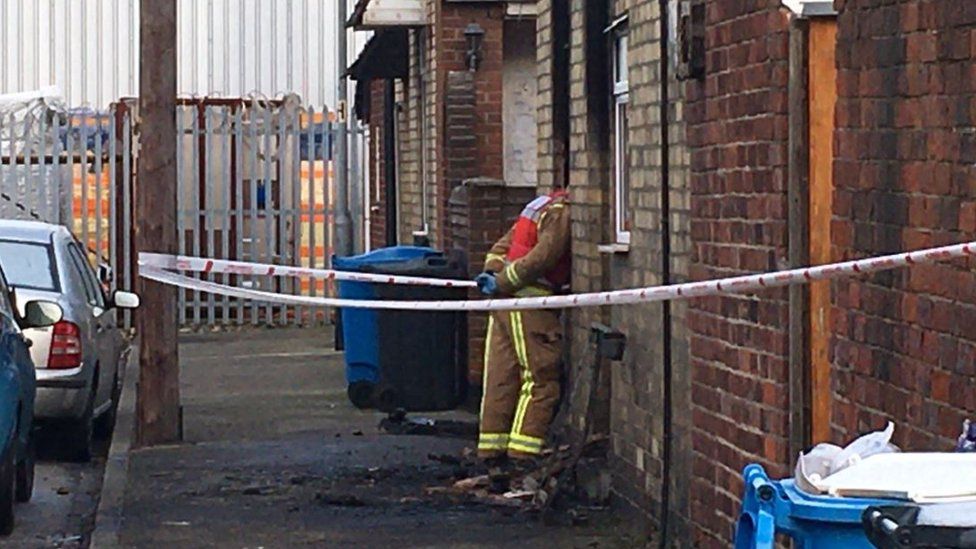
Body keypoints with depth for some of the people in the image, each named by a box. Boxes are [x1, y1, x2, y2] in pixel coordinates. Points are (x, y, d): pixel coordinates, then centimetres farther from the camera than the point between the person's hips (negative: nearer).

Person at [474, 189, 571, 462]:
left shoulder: (543, 205, 21)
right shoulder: (564, 214, -10)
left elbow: (504, 243, 19)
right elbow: (541, 257, -19)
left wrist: (493, 272, 6)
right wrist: (502, 282, -15)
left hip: (506, 297, 10)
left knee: (500, 376, 10)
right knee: (542, 378, -5)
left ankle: (491, 449, 14)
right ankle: (522, 452, -8)